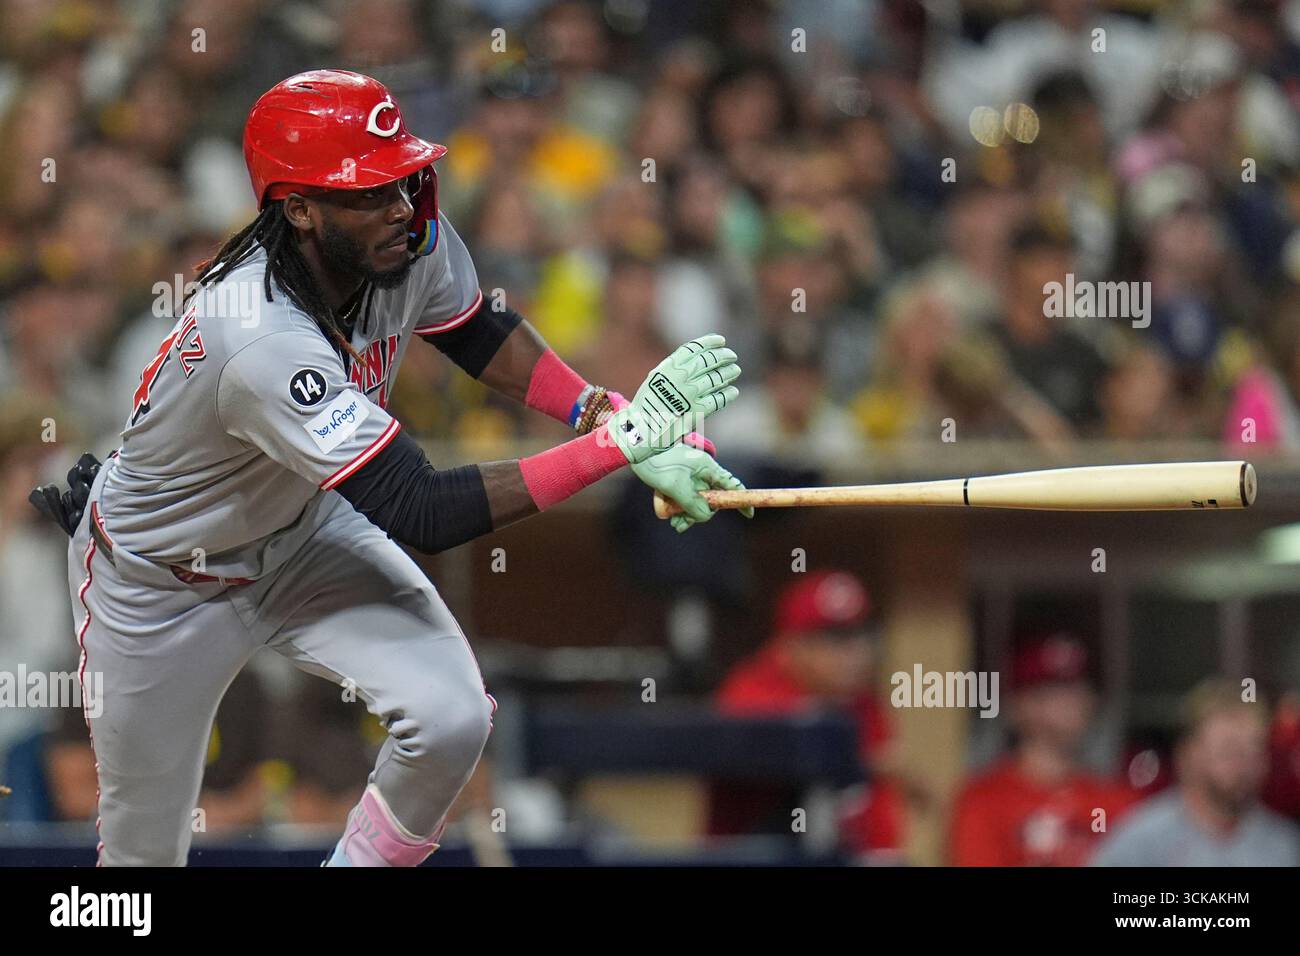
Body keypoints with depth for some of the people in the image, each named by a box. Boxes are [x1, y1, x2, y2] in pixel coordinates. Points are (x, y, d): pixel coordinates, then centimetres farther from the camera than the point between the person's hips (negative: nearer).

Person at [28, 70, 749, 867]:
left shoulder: (413, 236, -20)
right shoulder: (264, 342, -41)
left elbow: (479, 334, 3)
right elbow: (421, 513, -43)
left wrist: (608, 411, -15)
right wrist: (618, 442, -45)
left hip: (303, 533, 6)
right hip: (160, 583, -5)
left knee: (452, 720, -18)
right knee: (146, 852, 7)